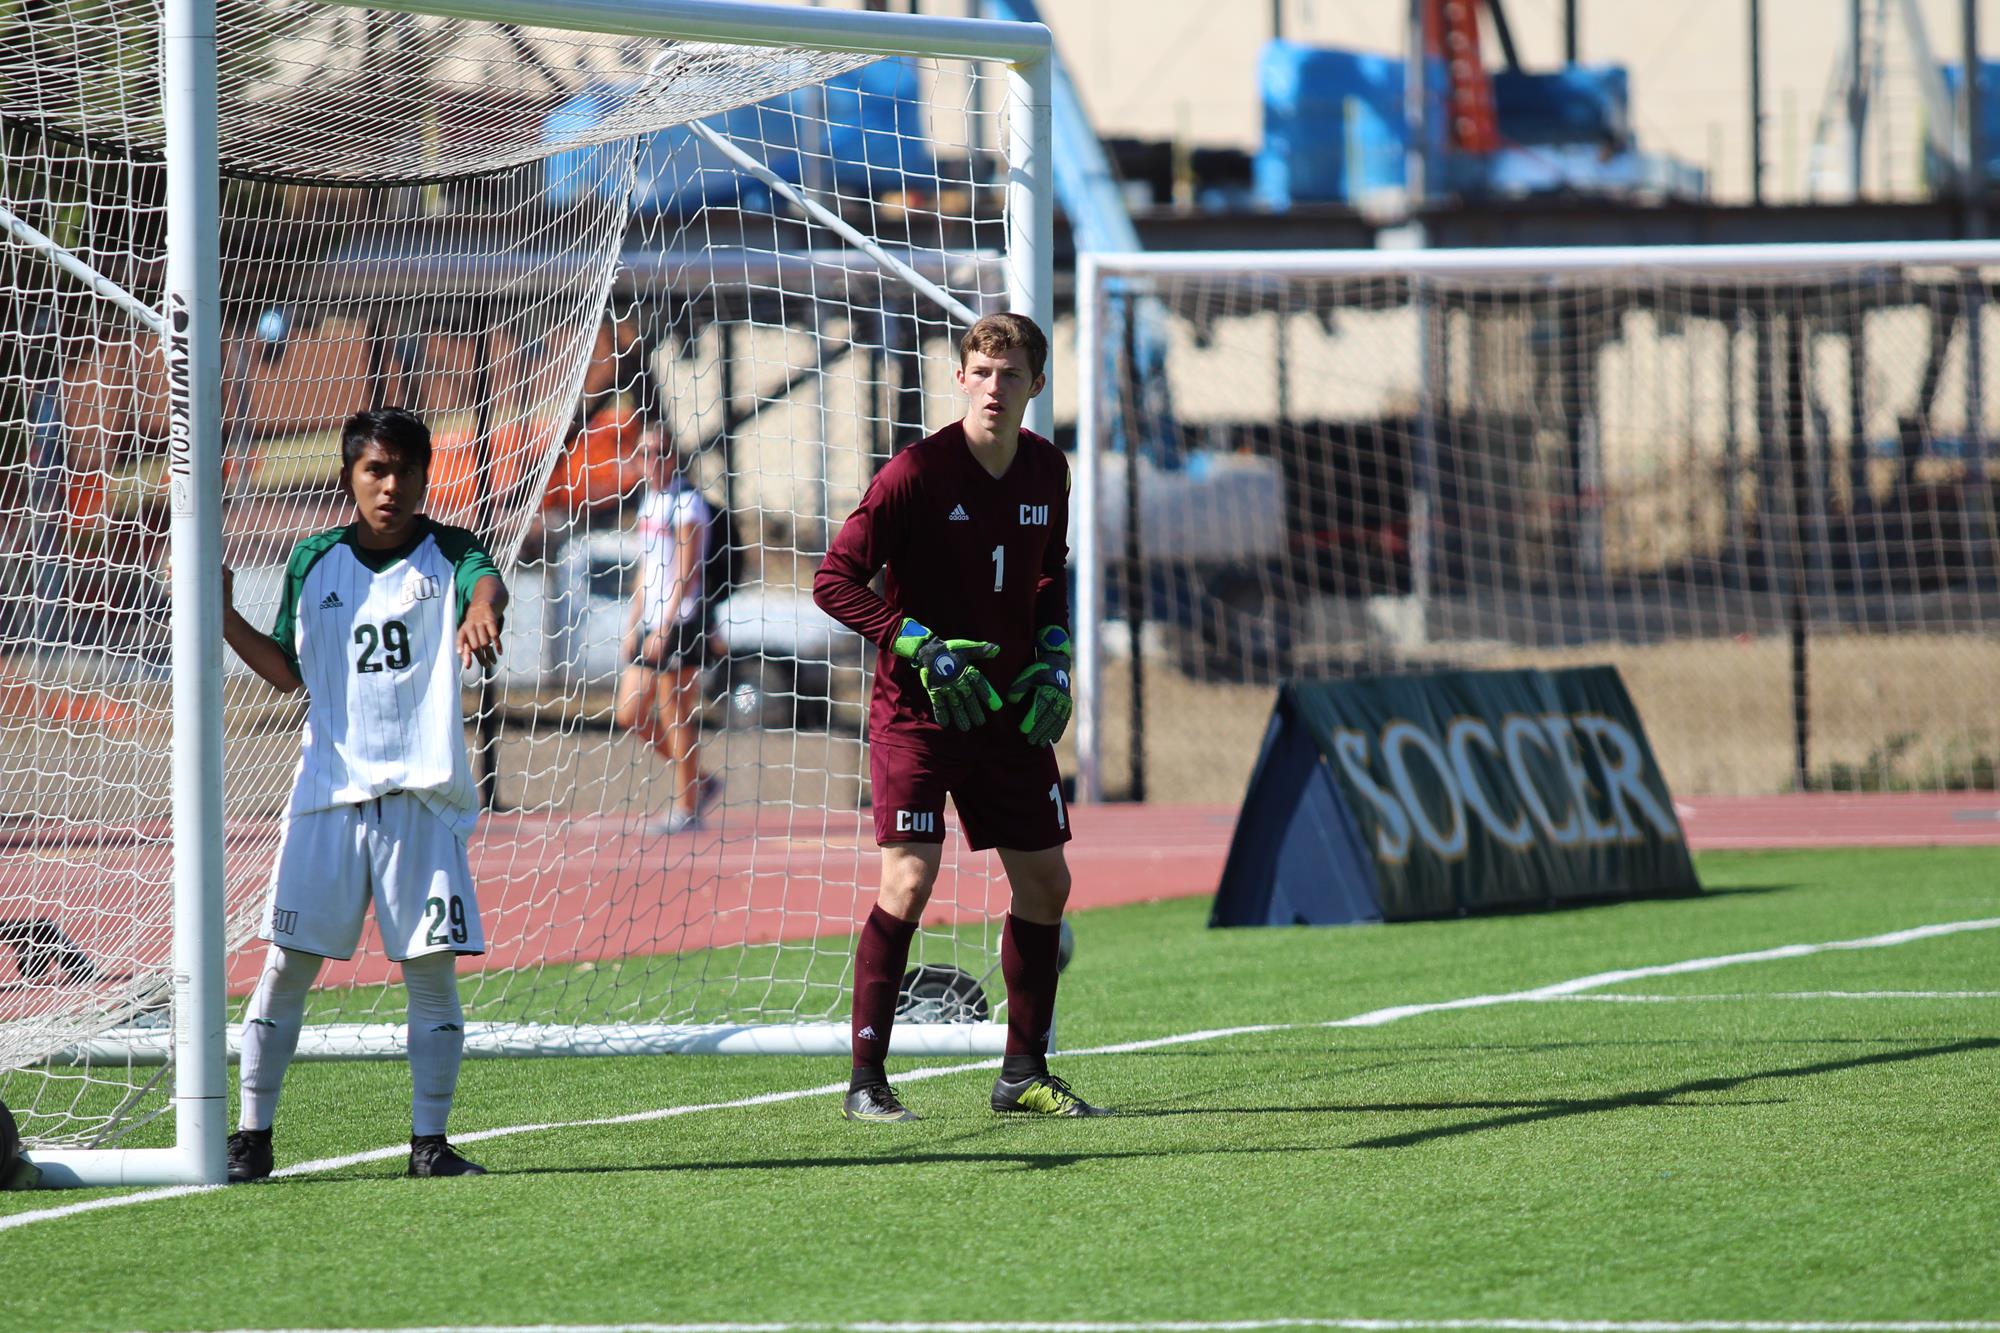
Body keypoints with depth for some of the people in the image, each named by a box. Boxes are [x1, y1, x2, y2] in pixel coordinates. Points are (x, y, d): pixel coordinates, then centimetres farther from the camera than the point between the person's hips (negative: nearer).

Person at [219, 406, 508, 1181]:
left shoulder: (447, 552, 0)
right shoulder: (315, 562, 8)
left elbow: (484, 582, -24)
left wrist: (481, 612, -48)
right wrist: (227, 621, 0)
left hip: (422, 796, -2)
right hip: (328, 791, 2)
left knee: (432, 969, -3)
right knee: (287, 964, -1)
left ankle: (428, 1139, 7)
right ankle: (253, 1135, 5)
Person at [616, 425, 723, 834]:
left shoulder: (686, 502, -10)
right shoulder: (649, 503, 16)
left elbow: (685, 574, -15)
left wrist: (664, 629, -20)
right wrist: (634, 623, 17)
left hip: (681, 624, -9)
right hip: (651, 628, 9)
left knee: (675, 715, -5)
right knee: (632, 716, 6)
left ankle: (686, 808, 3)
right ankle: (700, 783, 19)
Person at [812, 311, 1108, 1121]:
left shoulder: (1047, 471, 4)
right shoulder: (919, 471, -15)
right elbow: (834, 579, -16)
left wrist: (1051, 659, 5)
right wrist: (924, 650, -22)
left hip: (1009, 711, 6)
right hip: (917, 709, -6)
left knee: (1045, 881, 8)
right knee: (908, 880, -16)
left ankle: (1024, 1075, 20)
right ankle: (865, 1082, -9)